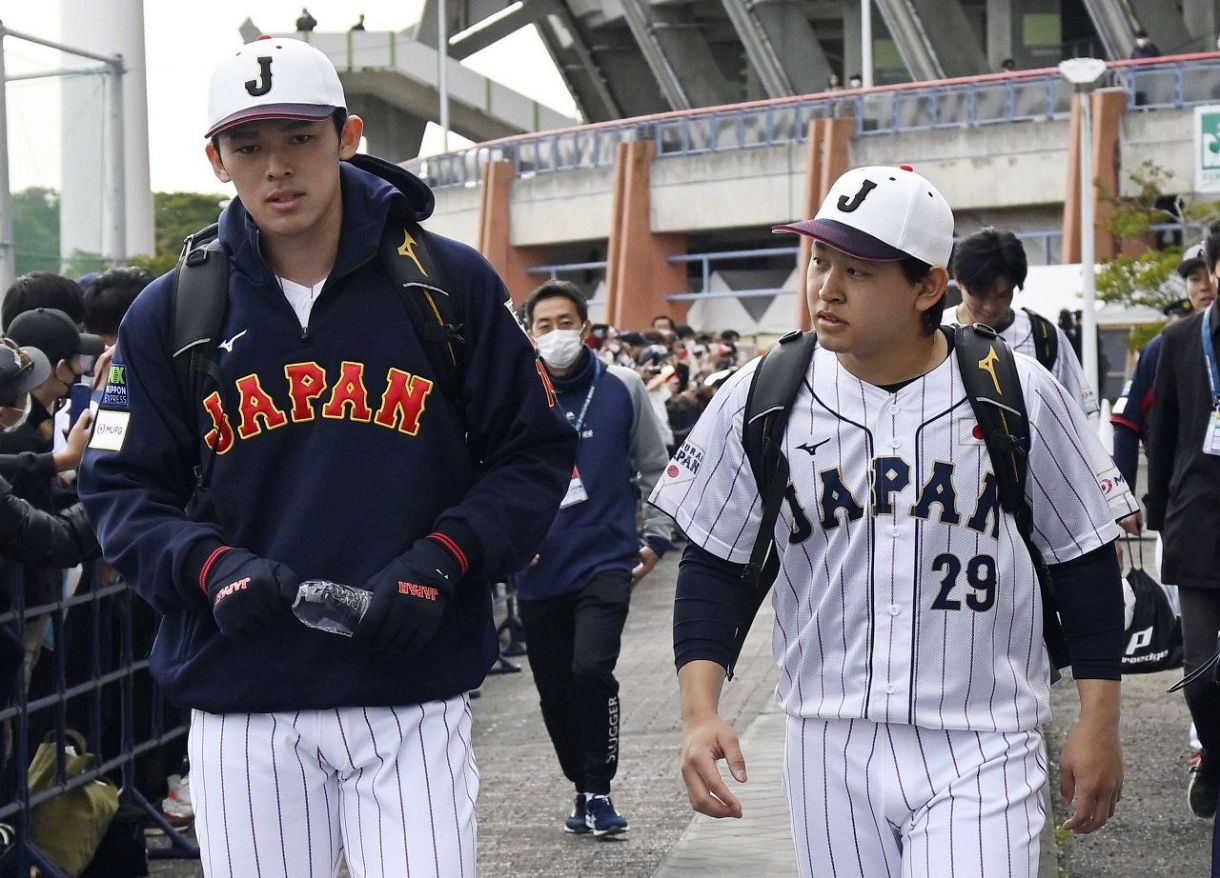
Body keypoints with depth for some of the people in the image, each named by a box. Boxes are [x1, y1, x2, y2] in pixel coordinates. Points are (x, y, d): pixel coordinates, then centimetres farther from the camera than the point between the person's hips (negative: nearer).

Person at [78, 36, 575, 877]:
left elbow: (537, 454, 4)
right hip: (240, 715, 1)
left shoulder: (451, 284, 1)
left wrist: (441, 561, -11)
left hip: (415, 709, -1)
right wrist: (212, 566, -12)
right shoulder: (169, 314, 4)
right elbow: (123, 490, 7)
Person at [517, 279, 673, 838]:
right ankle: (585, 790, 29)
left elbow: (654, 468, 10)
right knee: (554, 691, 9)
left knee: (592, 668, -21)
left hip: (605, 562, -2)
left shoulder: (621, 388, 1)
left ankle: (598, 791, -4)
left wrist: (655, 537, 6)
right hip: (539, 571, 2)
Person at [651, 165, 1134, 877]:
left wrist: (1099, 723, 3)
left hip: (981, 756, -2)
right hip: (830, 752, 2)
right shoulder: (760, 398, -2)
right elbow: (713, 565, 4)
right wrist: (701, 710, -8)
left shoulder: (1020, 395, -4)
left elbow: (1085, 563, 4)